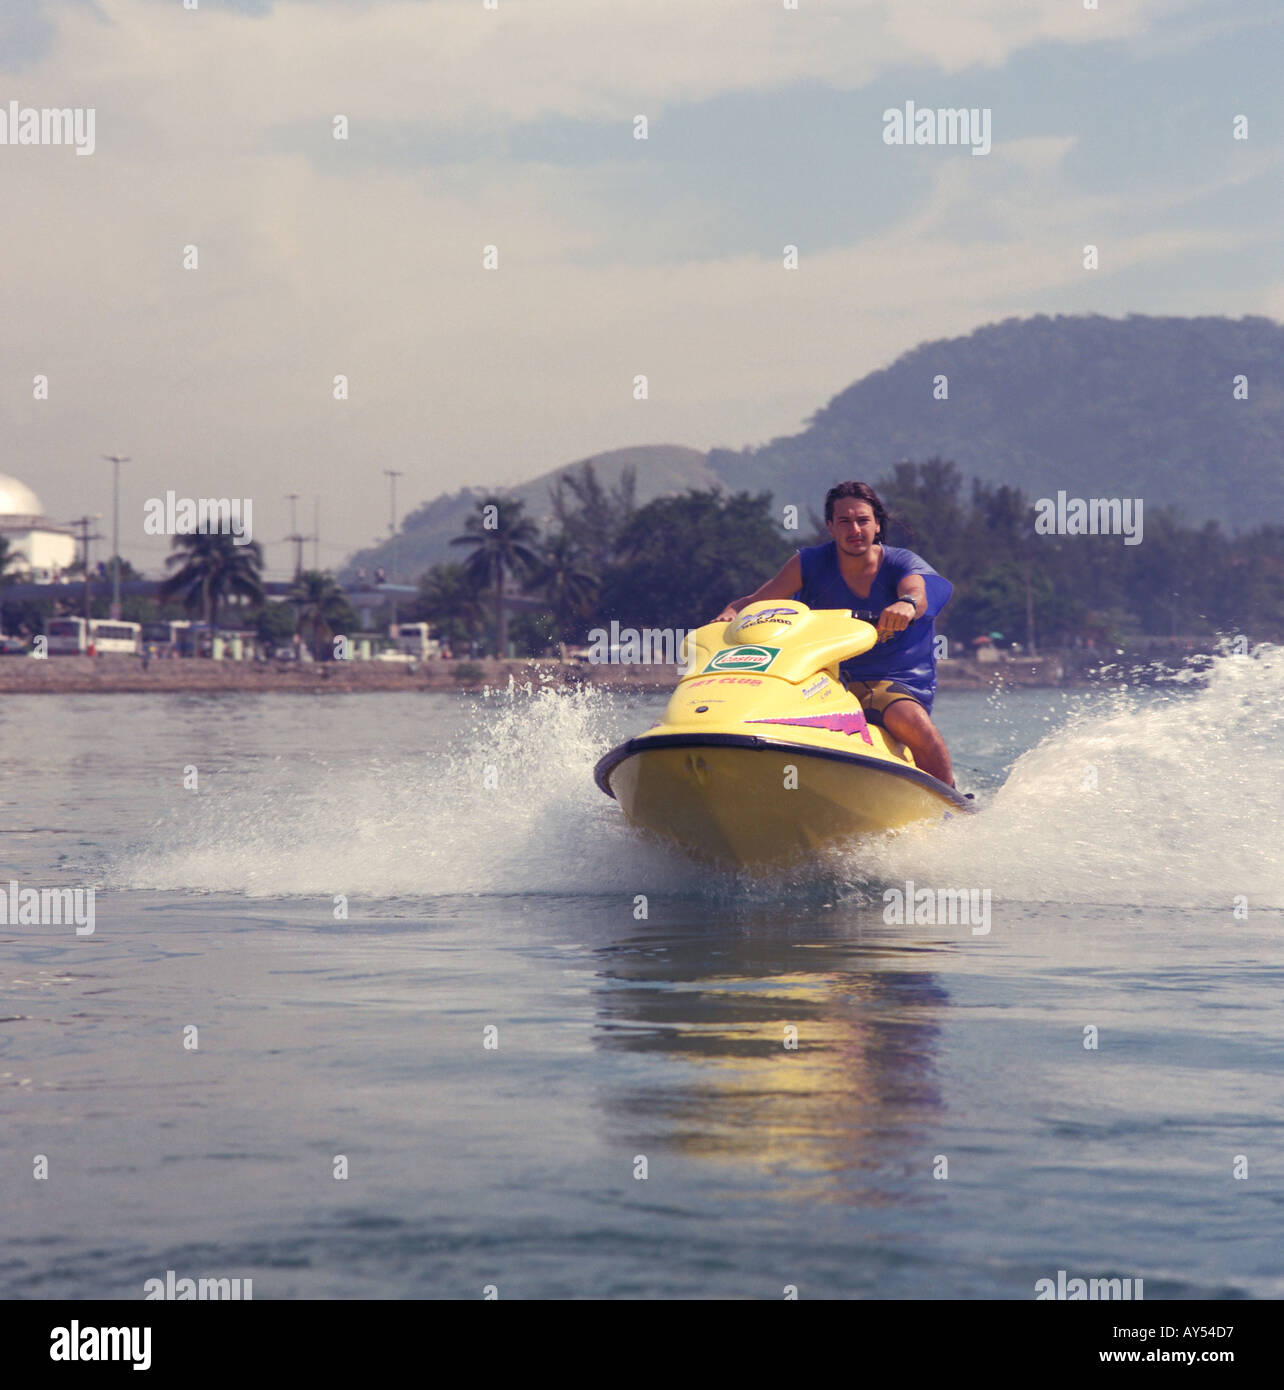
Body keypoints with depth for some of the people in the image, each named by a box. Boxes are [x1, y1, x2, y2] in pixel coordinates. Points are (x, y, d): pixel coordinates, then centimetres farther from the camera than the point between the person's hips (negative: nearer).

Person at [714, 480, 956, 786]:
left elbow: (916, 591, -27)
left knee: (912, 722, -35)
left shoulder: (904, 564, -3)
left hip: (894, 683, -3)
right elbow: (756, 602, 1)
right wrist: (731, 613, -24)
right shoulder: (810, 563, 3)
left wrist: (908, 603, -53)